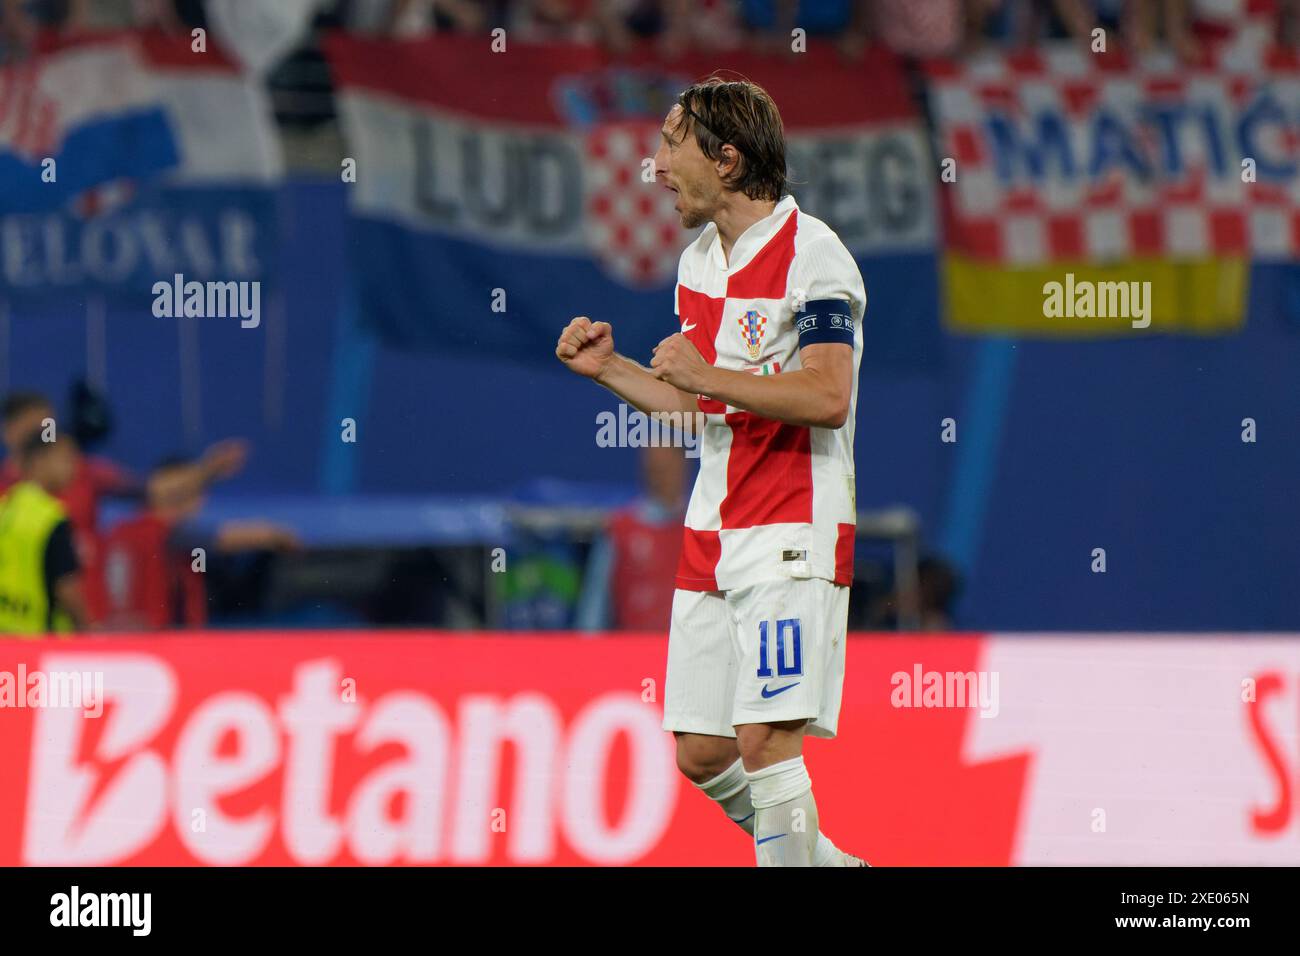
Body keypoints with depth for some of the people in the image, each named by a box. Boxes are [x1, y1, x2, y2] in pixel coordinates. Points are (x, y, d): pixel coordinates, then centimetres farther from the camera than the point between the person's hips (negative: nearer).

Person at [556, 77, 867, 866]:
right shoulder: (699, 260, 16)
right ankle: (821, 860, 24)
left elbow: (828, 396, -22)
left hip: (793, 533, -8)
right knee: (700, 753, 7)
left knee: (767, 738, -17)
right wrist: (609, 369, 13)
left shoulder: (811, 254, -11)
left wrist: (710, 375, -25)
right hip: (714, 533, 8)